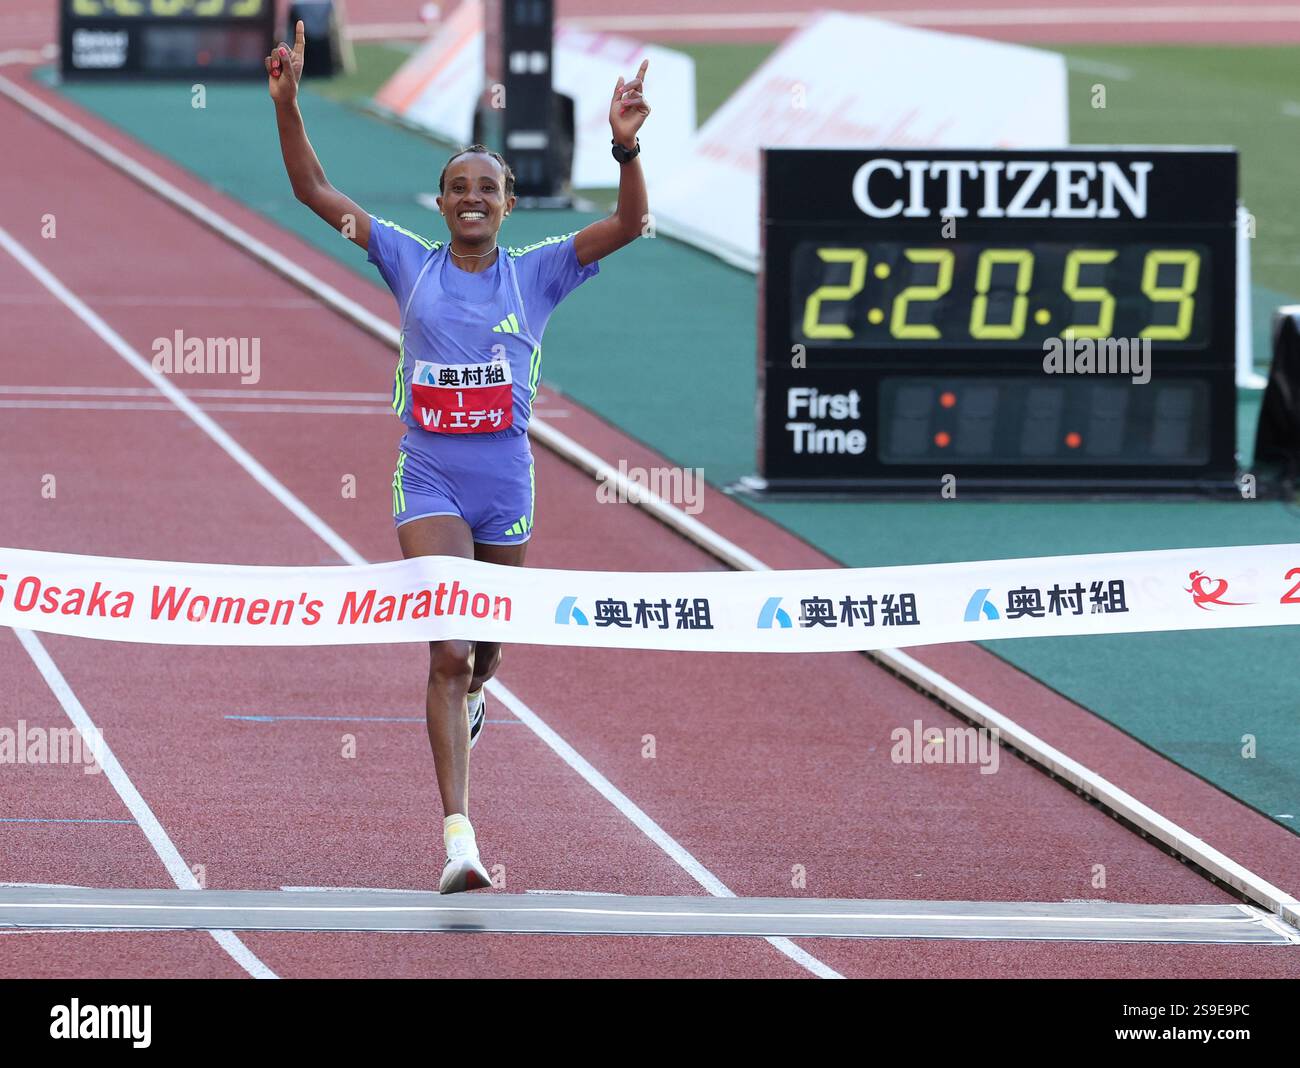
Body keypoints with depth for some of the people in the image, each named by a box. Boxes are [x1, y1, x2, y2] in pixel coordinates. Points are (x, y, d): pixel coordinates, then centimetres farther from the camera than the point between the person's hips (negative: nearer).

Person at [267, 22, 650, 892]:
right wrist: (287, 103, -13)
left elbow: (632, 223, -10)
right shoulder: (412, 263, 1)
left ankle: (470, 695, 58)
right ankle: (460, 834, -20)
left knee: (485, 651, 18)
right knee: (448, 649, -15)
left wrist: (626, 144, -25)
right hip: (429, 482, -2)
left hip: (506, 485, 2)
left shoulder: (536, 273, 1)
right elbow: (315, 191, -1)